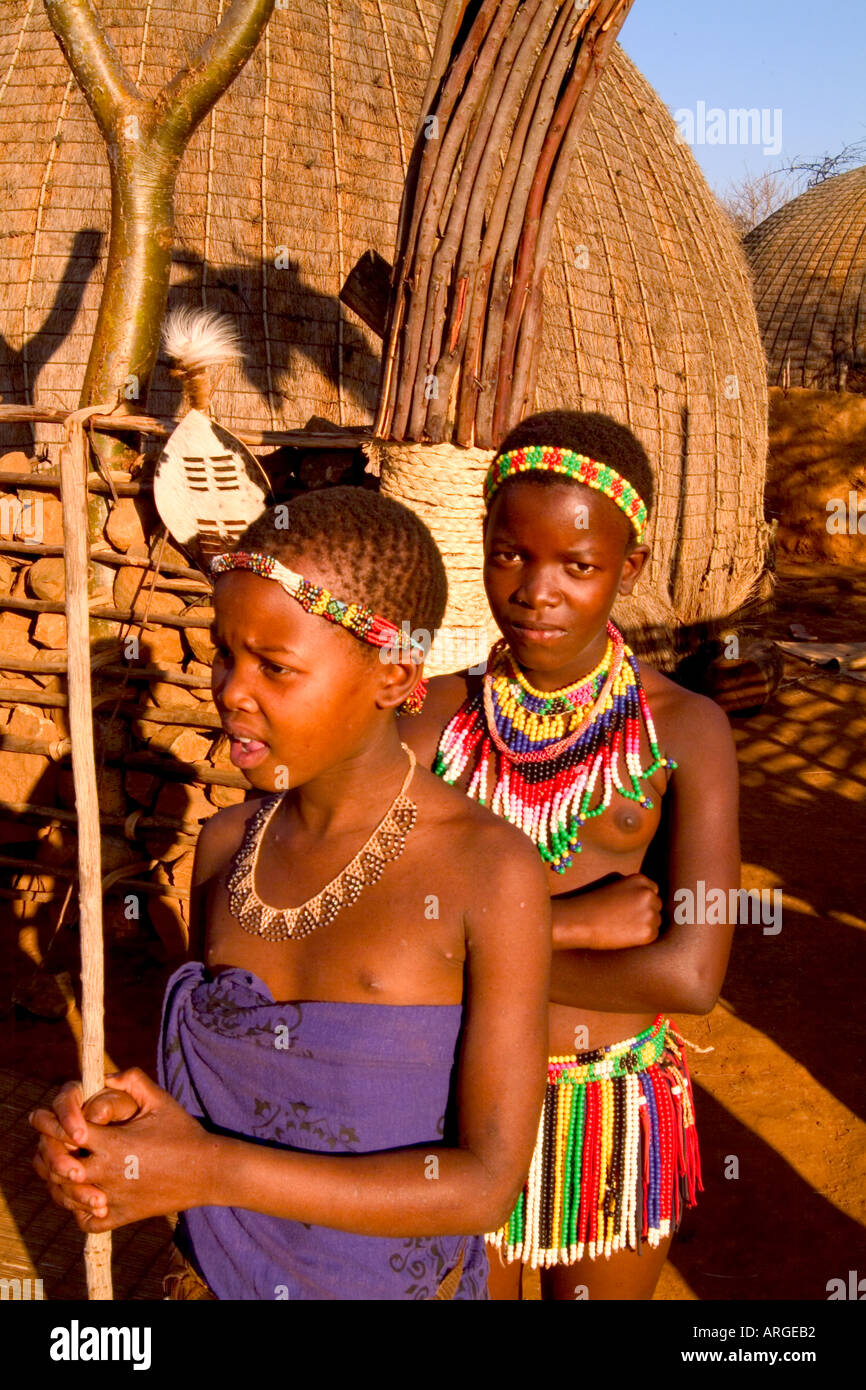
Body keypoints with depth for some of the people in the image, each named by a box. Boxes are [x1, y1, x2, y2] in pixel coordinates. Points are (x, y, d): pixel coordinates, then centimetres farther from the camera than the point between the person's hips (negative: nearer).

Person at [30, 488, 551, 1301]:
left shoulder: (493, 871, -22)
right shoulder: (227, 846, -7)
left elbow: (488, 1183, -22)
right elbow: (212, 1069, 4)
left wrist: (210, 1170, -26)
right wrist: (125, 1118, -17)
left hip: (394, 1278, -3)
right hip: (215, 1272, 4)